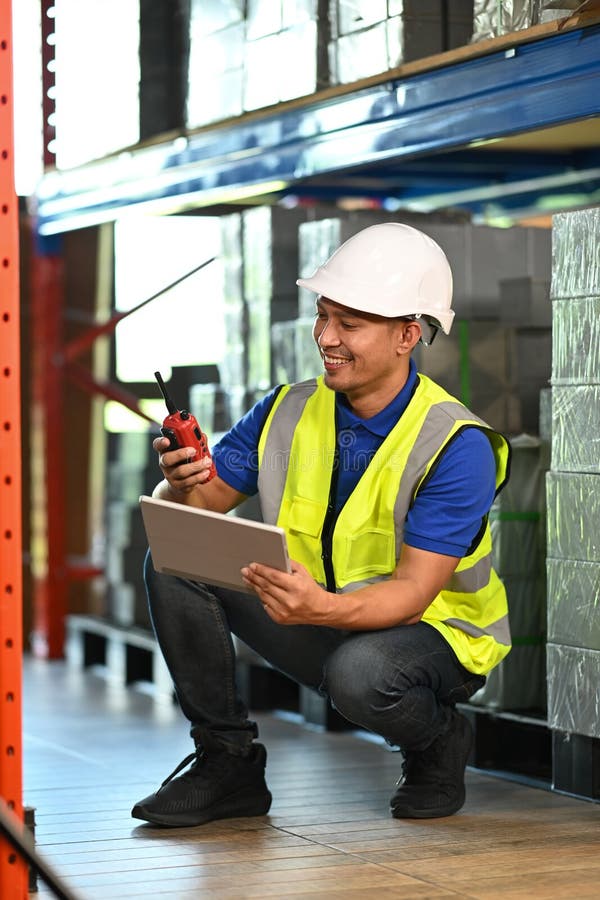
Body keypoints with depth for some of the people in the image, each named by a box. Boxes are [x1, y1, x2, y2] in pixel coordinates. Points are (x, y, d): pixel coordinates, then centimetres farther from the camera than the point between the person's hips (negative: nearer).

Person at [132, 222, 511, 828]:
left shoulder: (457, 446, -21)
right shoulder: (287, 413, -5)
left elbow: (412, 592, -27)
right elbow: (198, 504, -3)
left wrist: (322, 607, -47)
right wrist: (182, 484, -28)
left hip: (432, 633, -5)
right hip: (316, 624, 5)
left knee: (359, 671, -39)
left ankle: (438, 744, -2)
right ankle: (226, 762, -3)